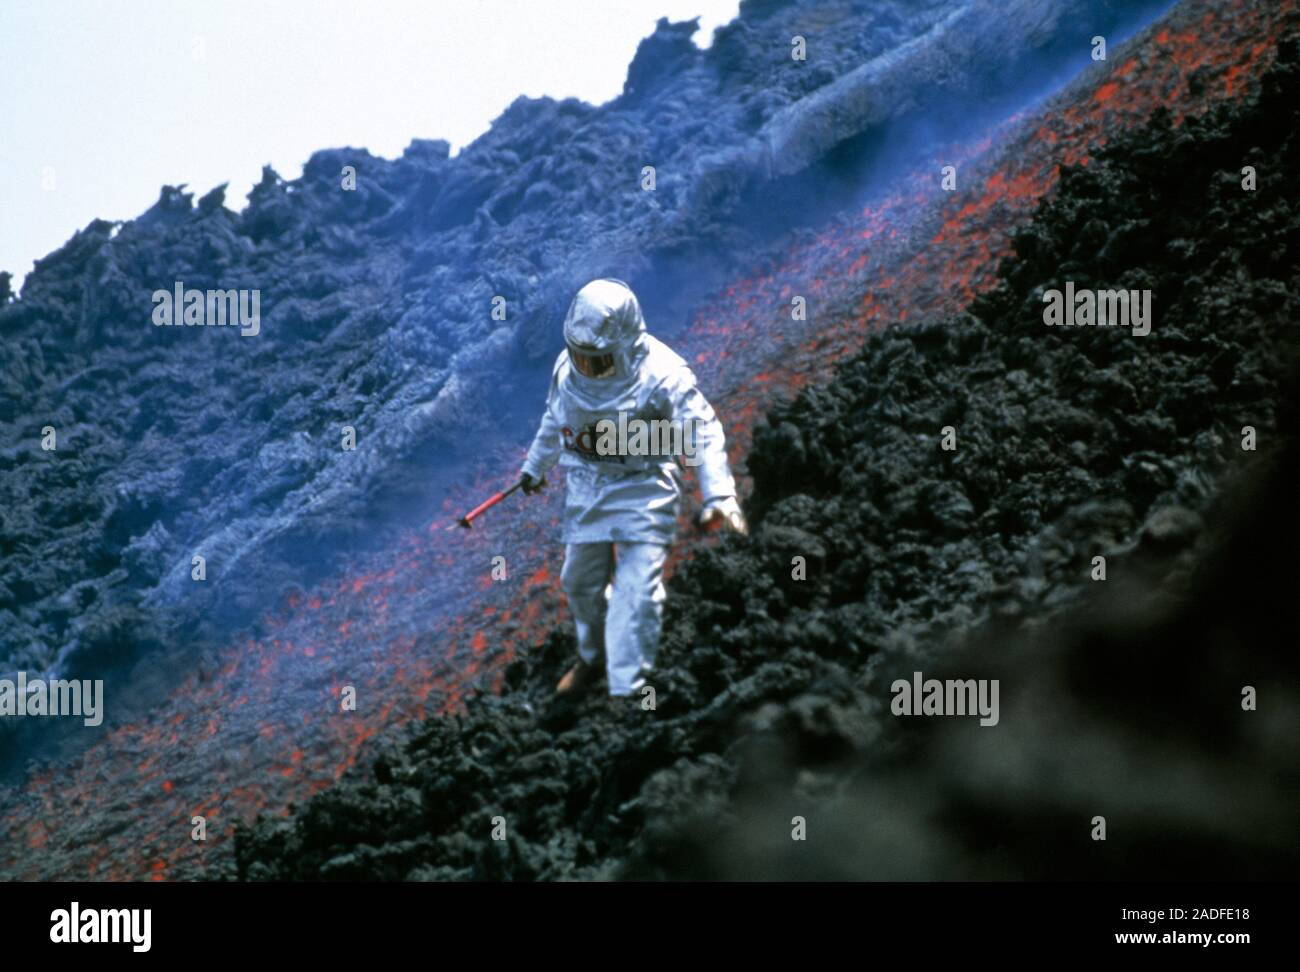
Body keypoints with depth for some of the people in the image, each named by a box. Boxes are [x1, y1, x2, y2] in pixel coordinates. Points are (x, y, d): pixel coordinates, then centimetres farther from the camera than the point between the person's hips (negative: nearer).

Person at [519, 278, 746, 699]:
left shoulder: (661, 374, -24)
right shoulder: (567, 367, -7)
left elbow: (702, 431, -28)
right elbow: (554, 420, 13)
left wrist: (718, 494, -41)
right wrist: (535, 467, 29)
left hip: (643, 491, -5)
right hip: (586, 490, 5)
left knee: (636, 593, -11)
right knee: (580, 582, 18)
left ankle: (626, 687, -5)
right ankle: (592, 657, 45)